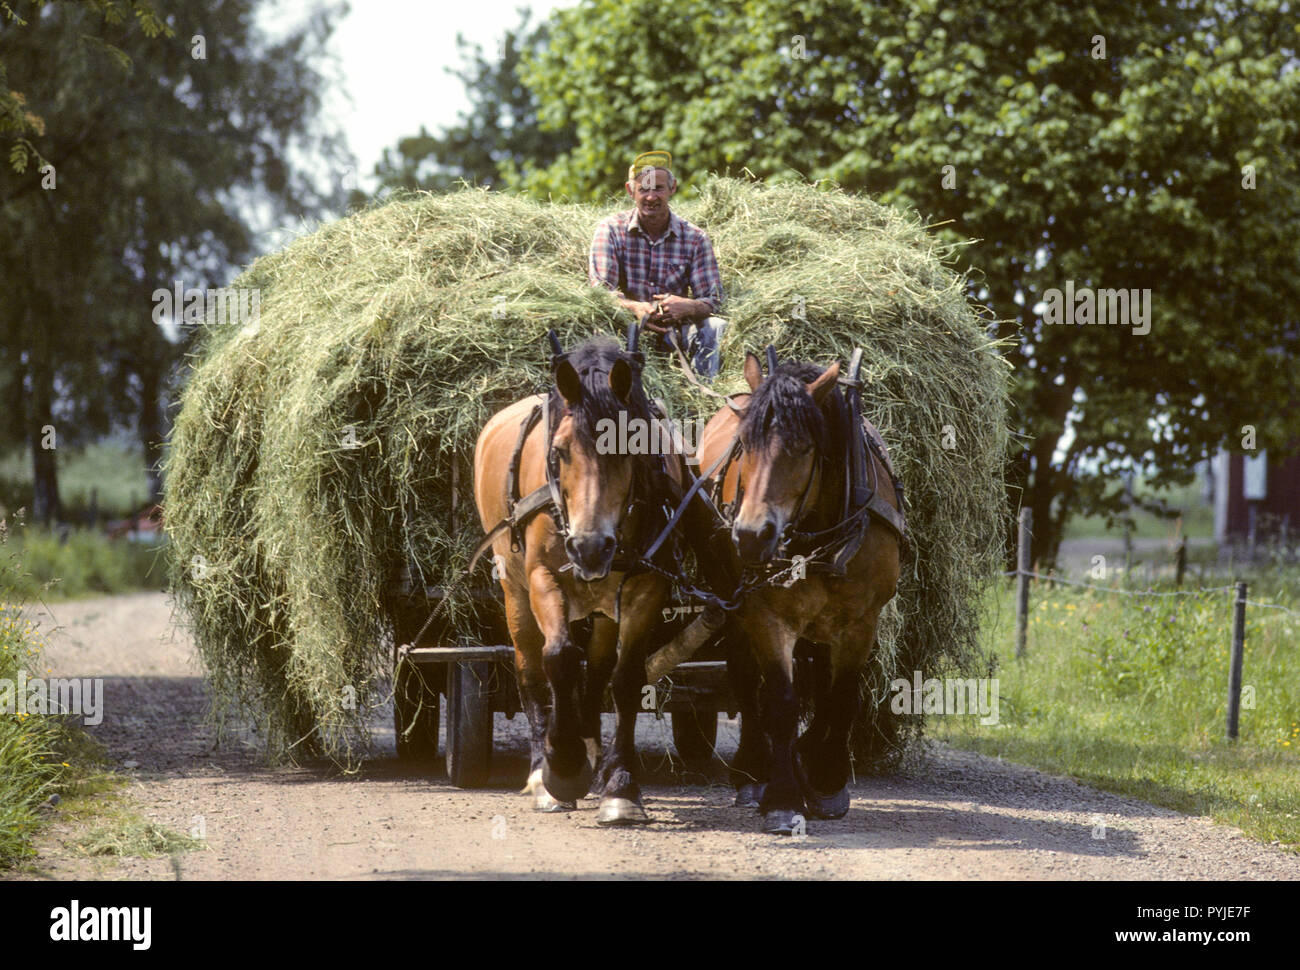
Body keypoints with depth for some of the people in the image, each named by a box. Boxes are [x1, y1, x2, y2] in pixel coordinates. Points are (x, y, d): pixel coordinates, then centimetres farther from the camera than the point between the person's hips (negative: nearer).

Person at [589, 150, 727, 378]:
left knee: (715, 327, -26)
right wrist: (635, 308, -33)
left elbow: (712, 301, -2)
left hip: (675, 331, 1)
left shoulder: (695, 238, 2)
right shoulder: (611, 230, 0)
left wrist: (687, 307, -28)